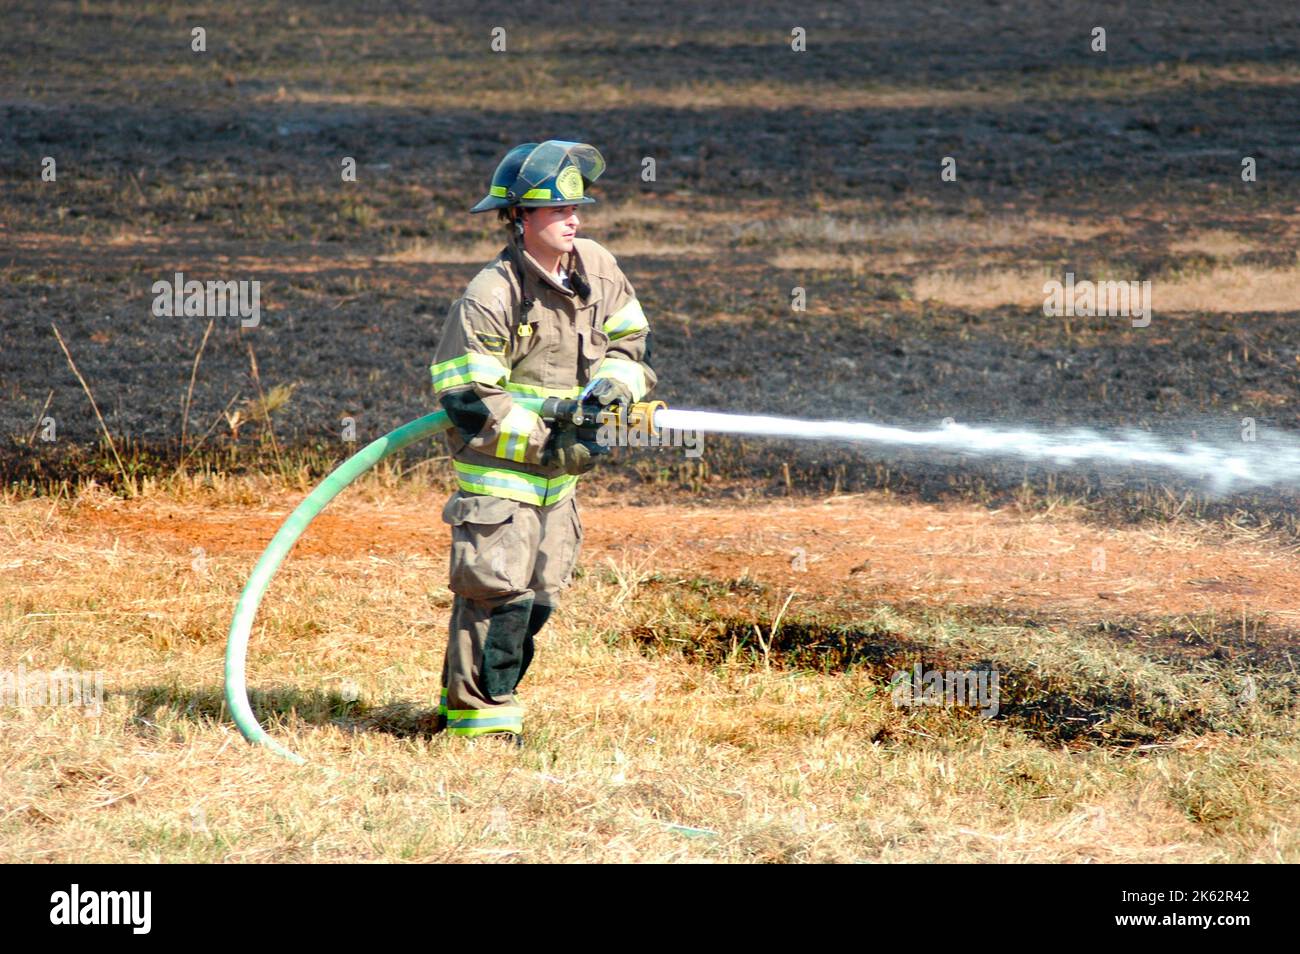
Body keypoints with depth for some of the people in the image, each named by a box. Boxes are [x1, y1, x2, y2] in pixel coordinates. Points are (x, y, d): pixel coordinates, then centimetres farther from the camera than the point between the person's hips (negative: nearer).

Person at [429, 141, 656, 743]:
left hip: (559, 472, 7)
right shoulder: (490, 298, -19)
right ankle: (479, 717, -3)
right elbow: (467, 400, -20)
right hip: (497, 467, -7)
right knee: (497, 591, -12)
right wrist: (548, 445, -21)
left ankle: (465, 703, 21)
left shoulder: (596, 269, 1)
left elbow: (630, 342, 12)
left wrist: (614, 381, -12)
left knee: (539, 597, 10)